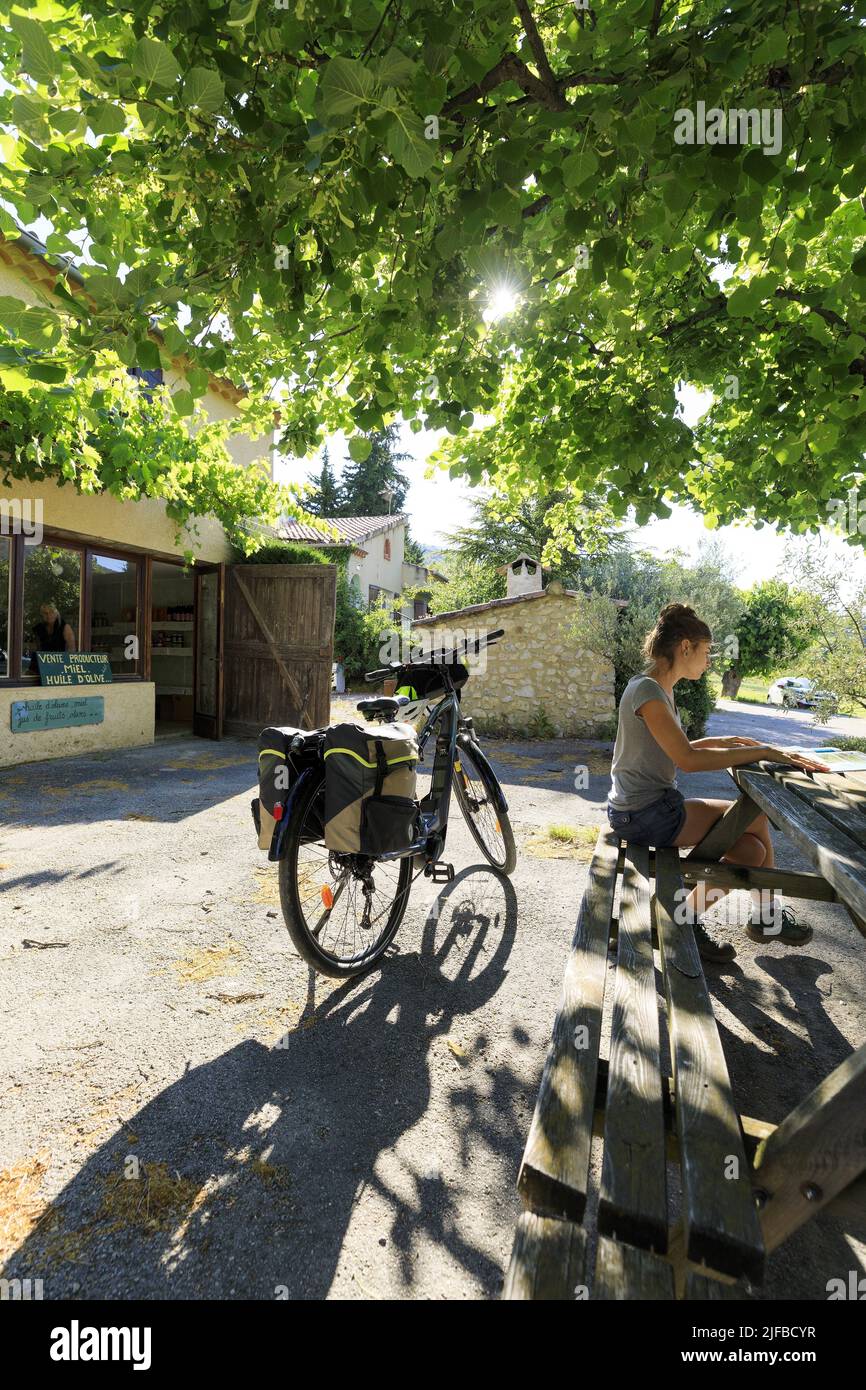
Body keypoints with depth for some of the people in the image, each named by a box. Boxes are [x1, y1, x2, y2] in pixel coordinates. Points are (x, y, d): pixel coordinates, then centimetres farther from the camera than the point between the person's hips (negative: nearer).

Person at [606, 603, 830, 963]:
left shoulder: (659, 689, 12)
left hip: (657, 806, 9)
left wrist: (722, 742, 10)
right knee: (757, 820, -6)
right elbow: (688, 760, -27)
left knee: (751, 849, 2)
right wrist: (761, 751, -21)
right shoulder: (646, 690, -20)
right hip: (642, 814, -9)